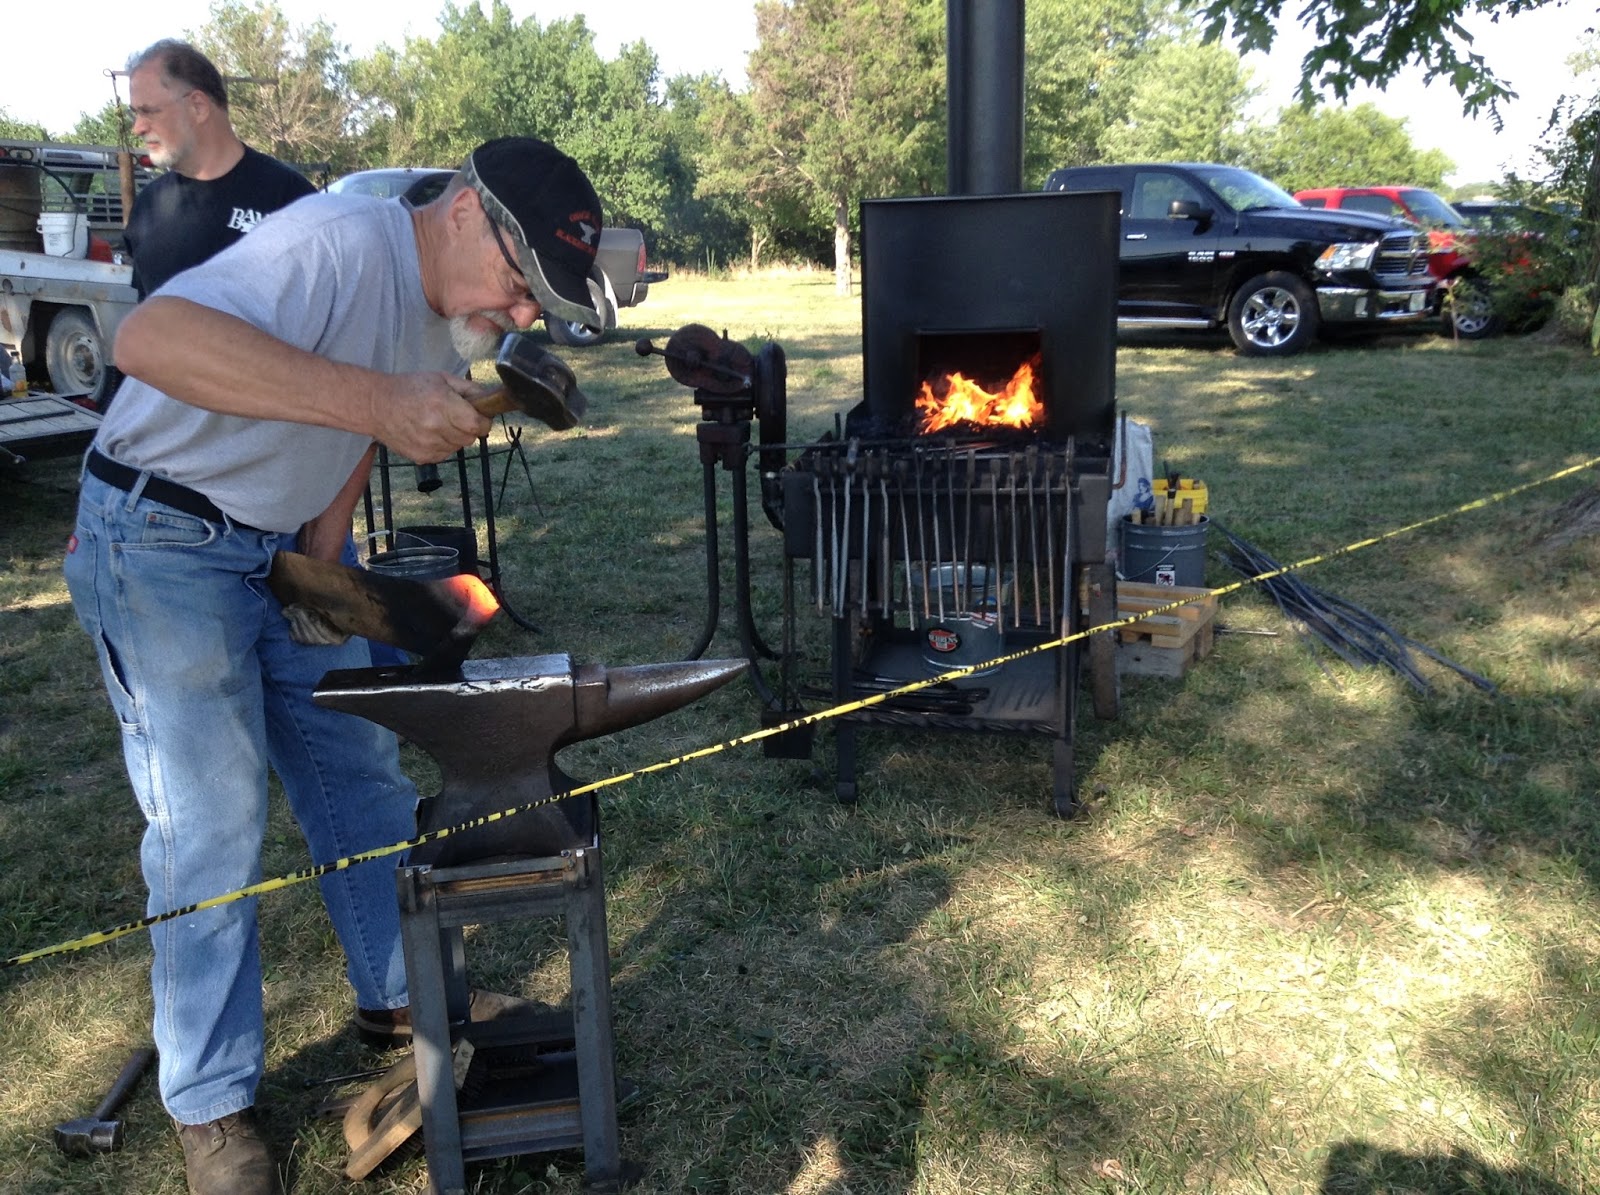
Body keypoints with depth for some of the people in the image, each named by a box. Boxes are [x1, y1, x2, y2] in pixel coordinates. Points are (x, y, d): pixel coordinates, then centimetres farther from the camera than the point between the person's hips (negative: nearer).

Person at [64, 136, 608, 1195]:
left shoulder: (456, 312, 1)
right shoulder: (342, 245, -27)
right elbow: (150, 338, -42)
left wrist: (325, 553, 1)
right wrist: (376, 402, -48)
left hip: (287, 543, 8)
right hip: (162, 539, -8)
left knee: (361, 768, 10)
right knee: (210, 821, -5)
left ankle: (400, 997, 28)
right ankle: (212, 1107, 12)